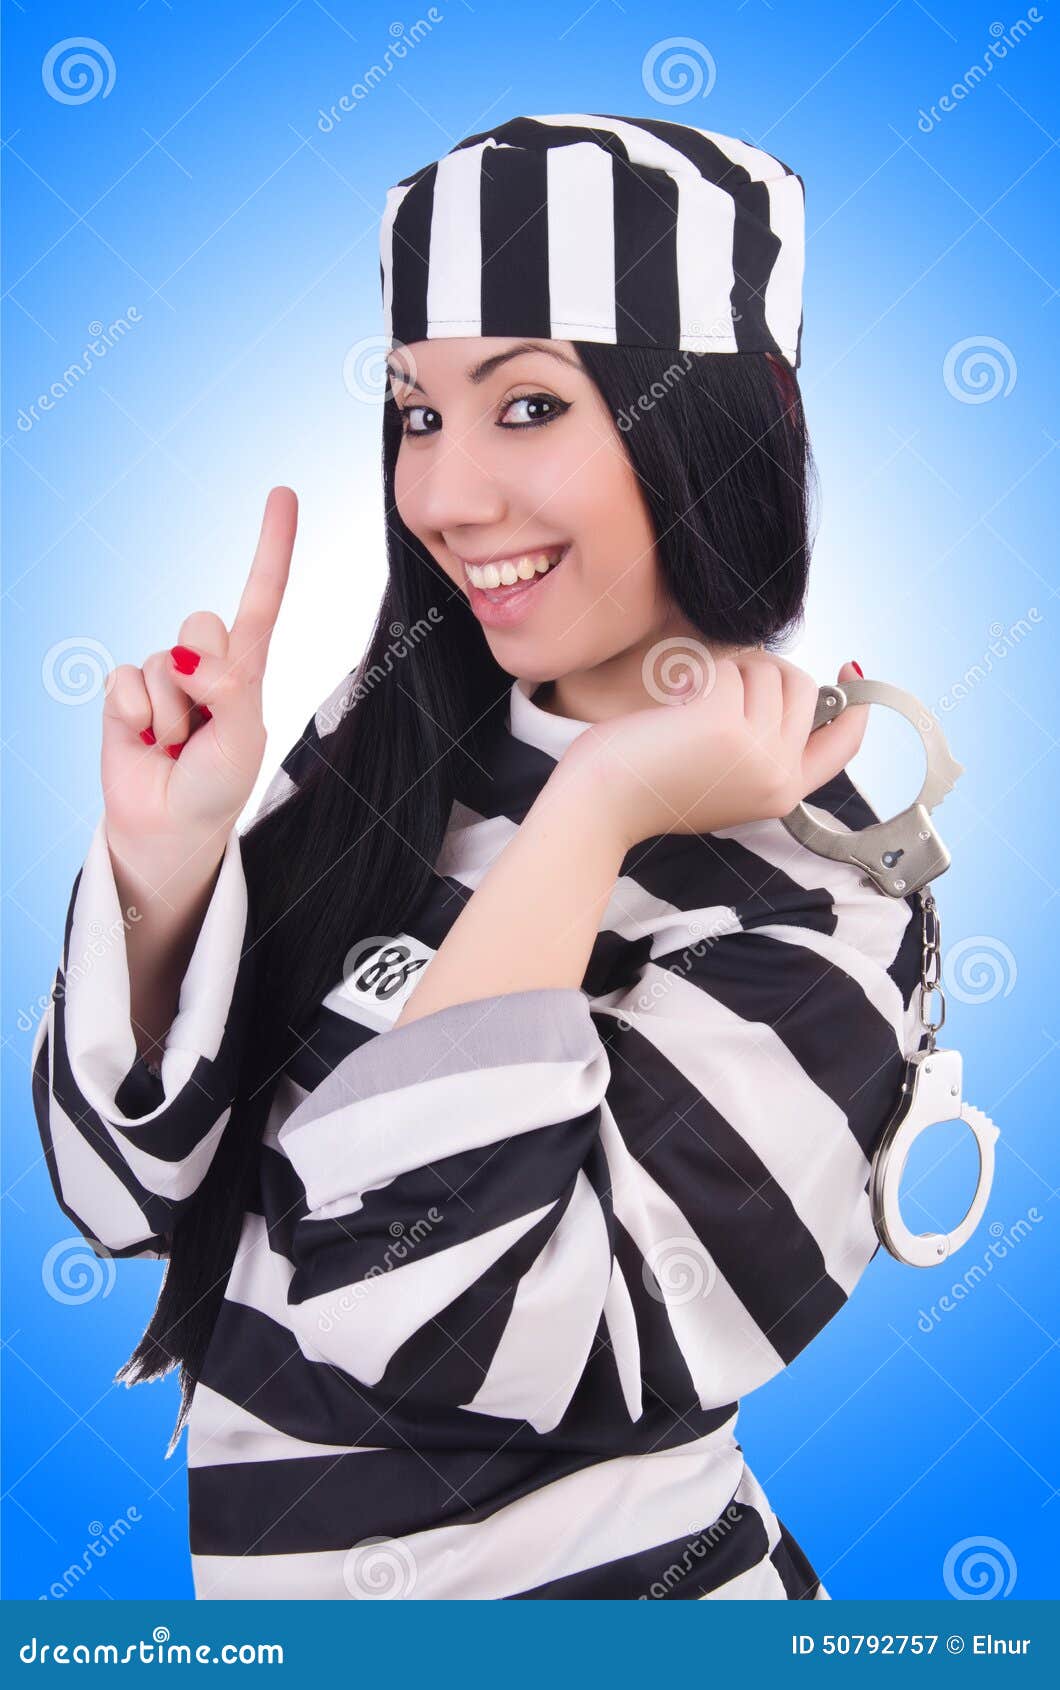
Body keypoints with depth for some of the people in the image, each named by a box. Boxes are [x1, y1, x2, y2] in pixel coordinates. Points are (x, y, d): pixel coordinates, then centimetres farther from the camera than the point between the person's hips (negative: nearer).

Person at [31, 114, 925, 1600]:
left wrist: (587, 820, -26)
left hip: (562, 1576, -5)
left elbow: (420, 1315, -29)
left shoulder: (810, 908, -19)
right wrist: (163, 852, -20)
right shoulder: (388, 737, -6)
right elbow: (124, 1192, -5)